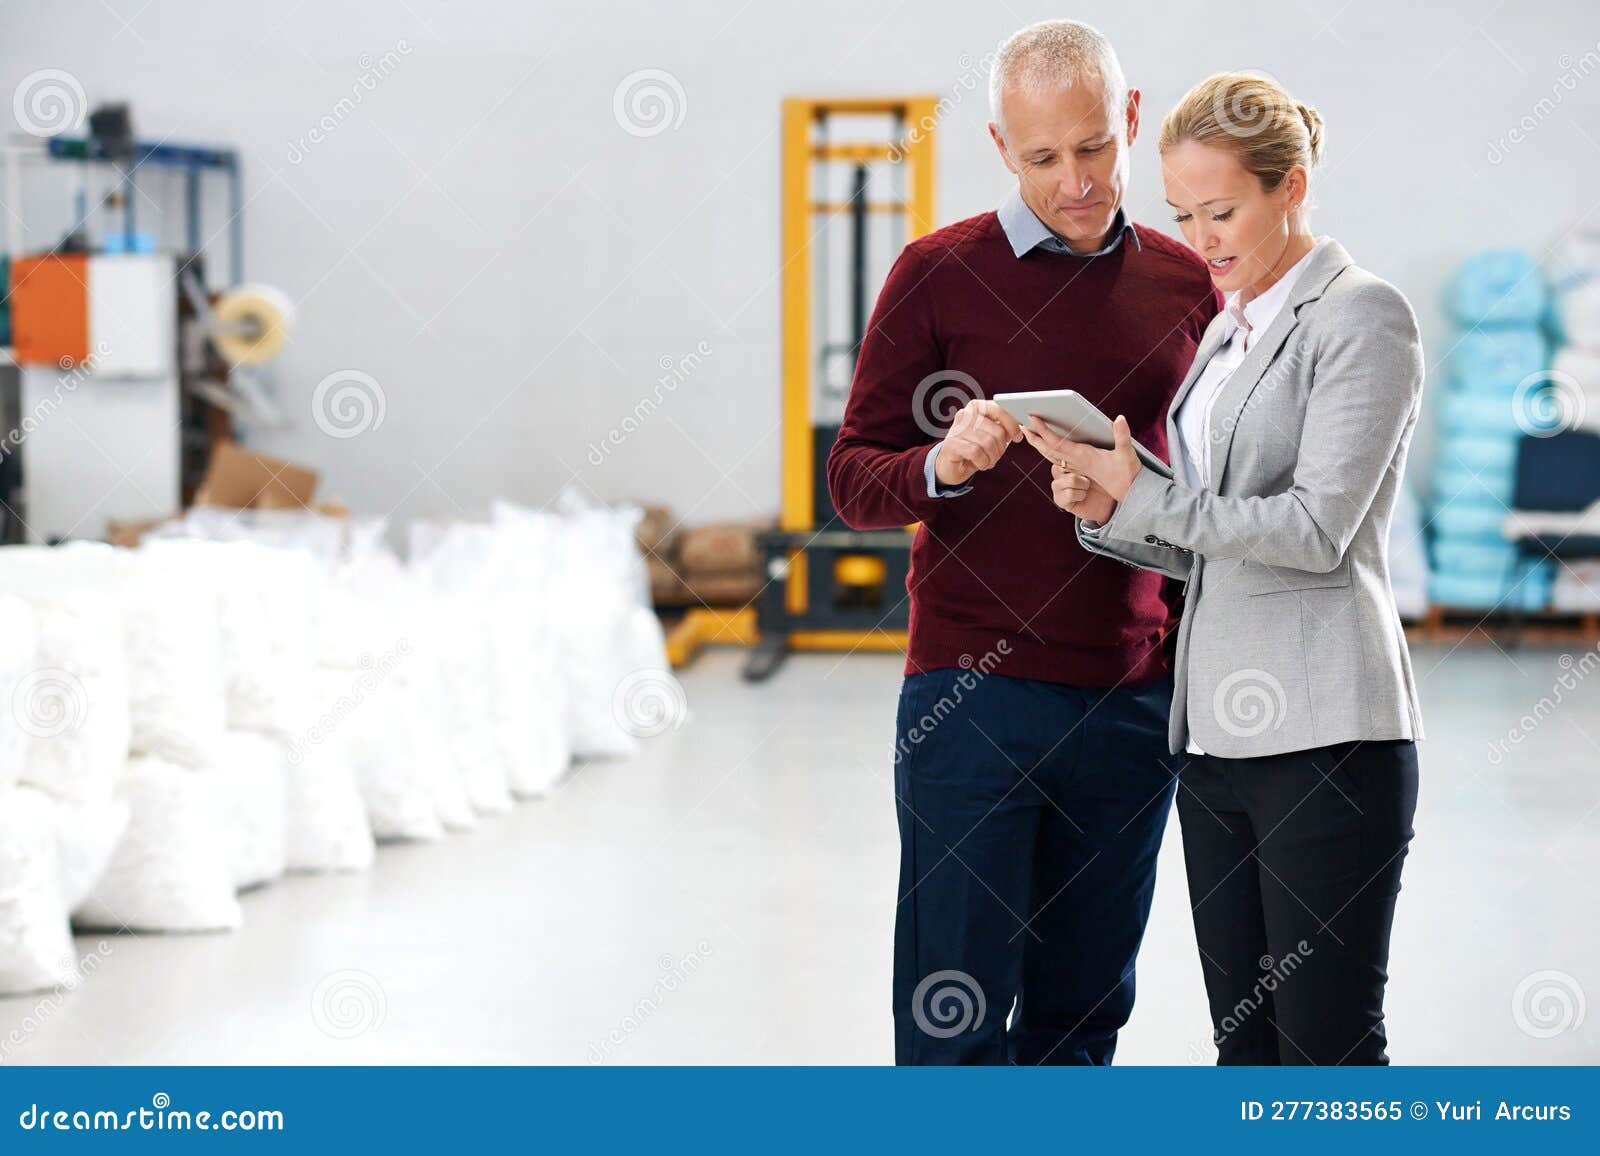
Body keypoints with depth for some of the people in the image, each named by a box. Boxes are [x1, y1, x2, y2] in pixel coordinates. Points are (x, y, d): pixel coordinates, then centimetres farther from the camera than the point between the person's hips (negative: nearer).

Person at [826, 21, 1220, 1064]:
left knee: (1082, 1011, 9)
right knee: (957, 1013, -2)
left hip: (1135, 702, 3)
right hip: (975, 694, -3)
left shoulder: (1184, 285, 9)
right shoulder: (940, 273, -1)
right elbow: (854, 478, -1)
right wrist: (943, 466, -21)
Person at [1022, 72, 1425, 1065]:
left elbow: (1315, 530, -15)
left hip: (1325, 733, -8)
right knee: (1244, 1048, 11)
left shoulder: (1364, 319, -7)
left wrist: (1142, 497, -12)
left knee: (1326, 1048, -5)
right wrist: (1109, 512, 0)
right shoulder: (1228, 333, 18)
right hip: (1219, 735, 8)